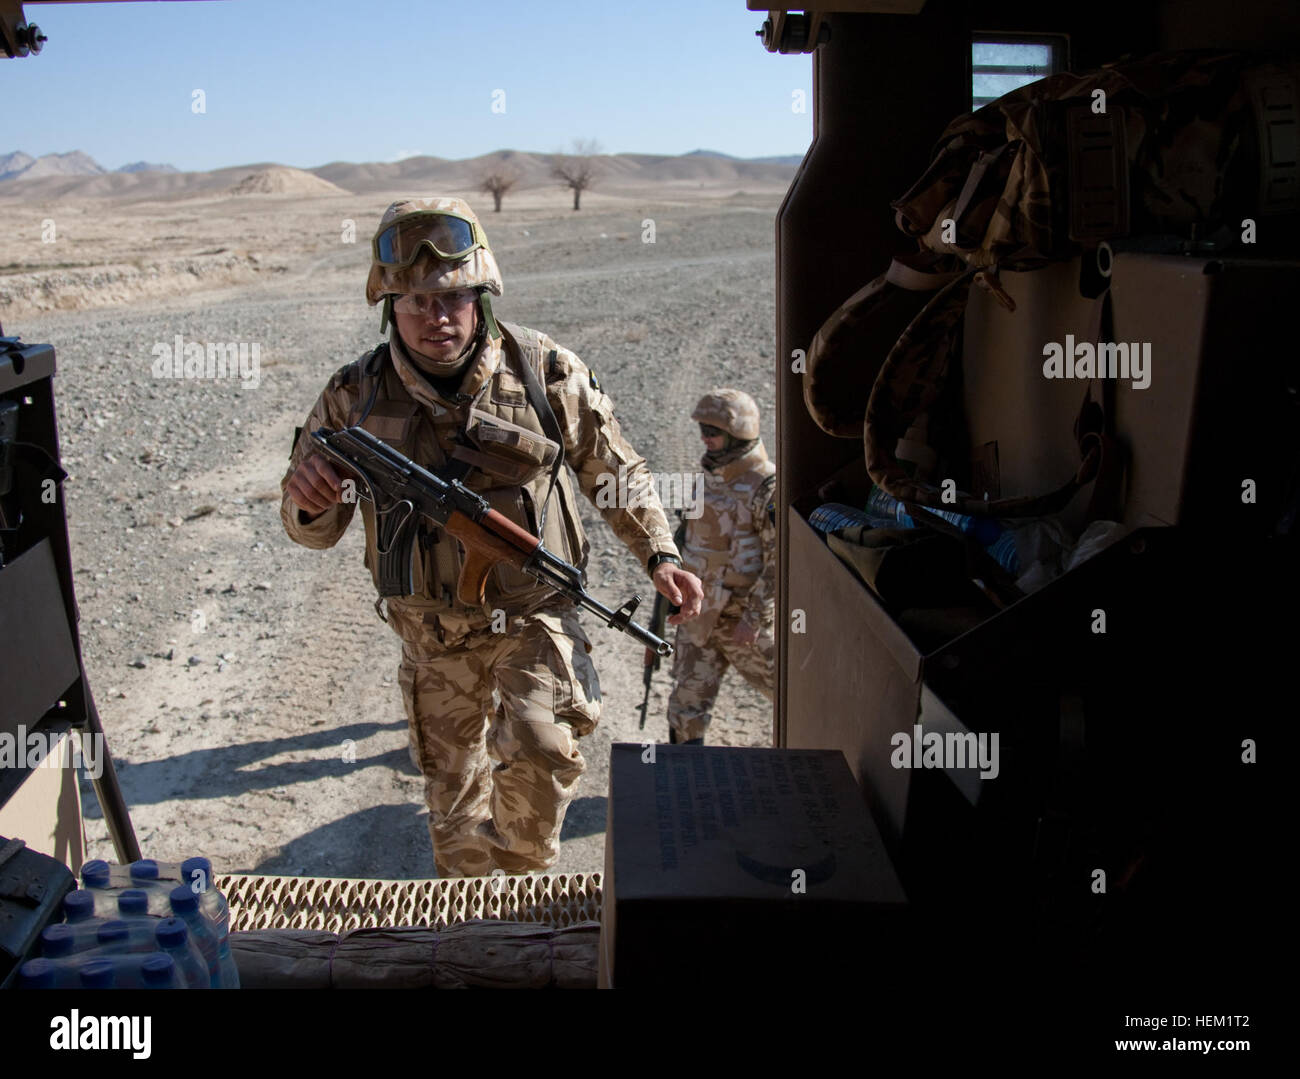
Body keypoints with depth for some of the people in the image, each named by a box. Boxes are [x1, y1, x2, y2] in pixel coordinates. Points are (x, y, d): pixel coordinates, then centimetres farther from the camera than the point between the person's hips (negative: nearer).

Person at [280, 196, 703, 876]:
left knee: (540, 750, -24)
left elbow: (615, 472, 4)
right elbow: (313, 531, -3)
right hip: (431, 633, 2)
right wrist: (308, 500, -26)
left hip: (533, 612, -2)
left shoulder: (548, 375, -11)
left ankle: (523, 870, 8)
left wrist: (659, 555, -5)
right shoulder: (358, 398, -9)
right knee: (452, 782, 17)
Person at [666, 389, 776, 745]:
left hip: (742, 618, -6)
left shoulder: (768, 487, -16)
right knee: (687, 701, 5)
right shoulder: (710, 477, 8)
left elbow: (780, 562, -18)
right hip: (698, 614, 7)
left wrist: (754, 619, -20)